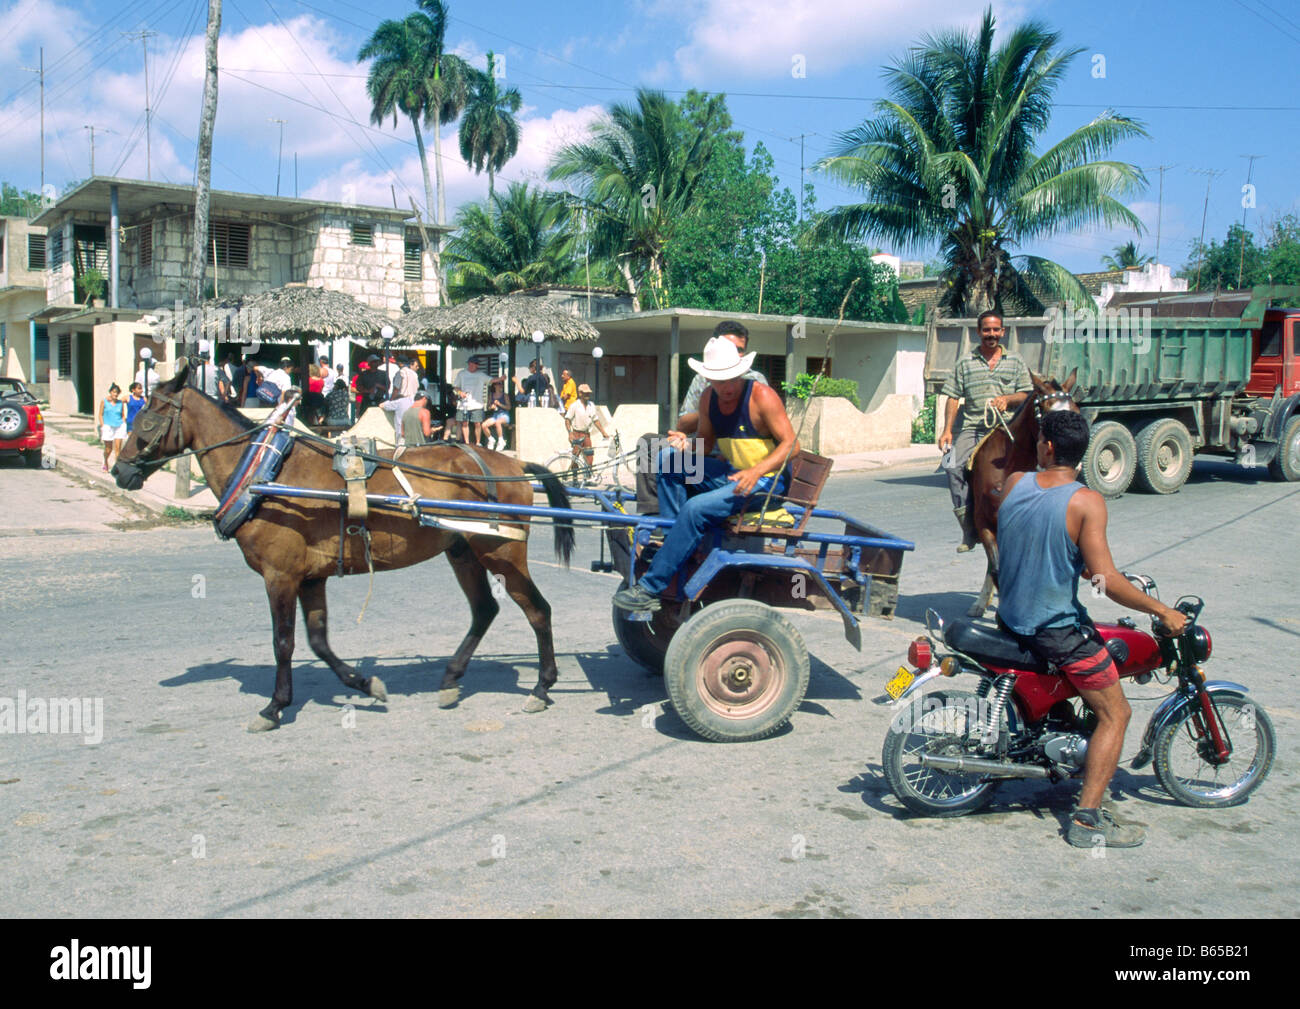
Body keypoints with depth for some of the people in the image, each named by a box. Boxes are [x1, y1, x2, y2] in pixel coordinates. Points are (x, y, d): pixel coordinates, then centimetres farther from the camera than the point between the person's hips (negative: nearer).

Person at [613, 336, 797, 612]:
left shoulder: (762, 397, -15)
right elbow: (706, 442, 14)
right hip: (731, 473, 8)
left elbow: (791, 444, -17)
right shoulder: (708, 399, 4)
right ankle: (673, 541, -5)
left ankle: (650, 587, -24)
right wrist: (687, 442, -11)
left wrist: (756, 471, -31)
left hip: (765, 481, -7)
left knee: (697, 508, -27)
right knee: (668, 458, -4)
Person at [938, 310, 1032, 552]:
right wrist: (947, 431, 0)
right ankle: (969, 530, -18)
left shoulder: (1016, 362, 14)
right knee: (953, 466, -22)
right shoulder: (966, 364, 13)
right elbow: (953, 398, 10)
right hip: (973, 429, 0)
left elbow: (1027, 394, 10)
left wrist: (1007, 398, -10)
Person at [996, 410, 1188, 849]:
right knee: (1114, 715, 7)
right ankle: (1087, 818, 1)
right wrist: (1161, 611, -13)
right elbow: (1106, 579, -25)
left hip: (1010, 618, 7)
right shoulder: (1085, 502, -20)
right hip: (1057, 629, -7)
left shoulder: (1013, 483, -3)